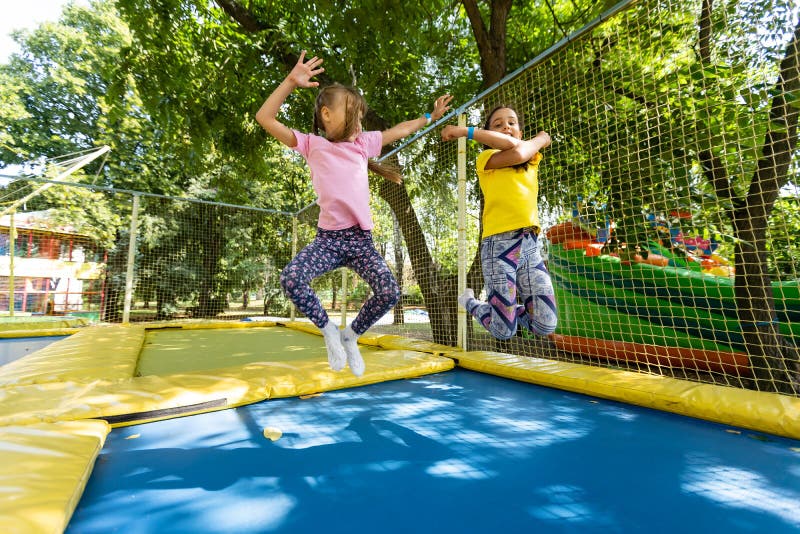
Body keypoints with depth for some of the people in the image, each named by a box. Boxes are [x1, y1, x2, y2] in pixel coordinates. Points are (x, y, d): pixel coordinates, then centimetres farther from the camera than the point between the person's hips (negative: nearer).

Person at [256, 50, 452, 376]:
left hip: (361, 237, 3)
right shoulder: (312, 144, 7)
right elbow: (265, 118, 0)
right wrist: (291, 81, -7)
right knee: (291, 278, -27)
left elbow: (400, 130, 28)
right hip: (328, 237, -2)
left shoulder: (364, 143, 15)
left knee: (389, 292, -16)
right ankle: (328, 330, 2)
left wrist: (431, 116, 35)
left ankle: (351, 336, 13)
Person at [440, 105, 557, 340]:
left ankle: (510, 310, 31)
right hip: (500, 244, -5)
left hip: (531, 244, 5)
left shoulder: (533, 161, 20)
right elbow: (518, 153, -13)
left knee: (546, 326, 0)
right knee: (504, 331, -3)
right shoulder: (485, 158, 4)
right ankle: (469, 302, 27)